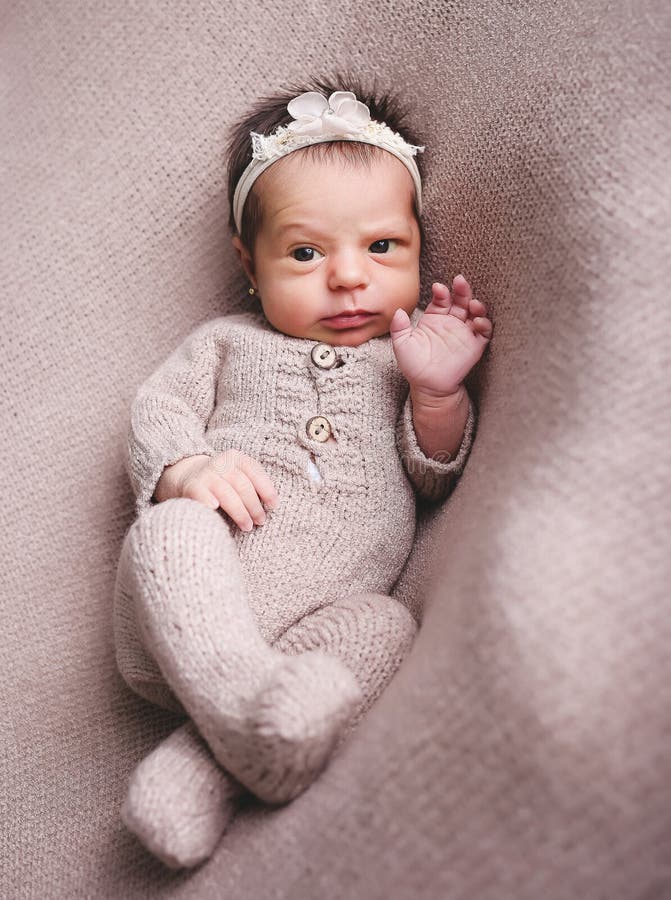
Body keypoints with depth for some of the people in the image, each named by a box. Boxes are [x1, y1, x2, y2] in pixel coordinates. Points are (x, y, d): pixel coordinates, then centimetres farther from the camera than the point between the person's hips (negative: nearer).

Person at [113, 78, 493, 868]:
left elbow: (434, 481, 14)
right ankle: (241, 702, -43)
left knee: (388, 626, -31)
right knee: (166, 529, -31)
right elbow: (157, 409, 11)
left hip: (323, 616, 1)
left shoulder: (414, 356, 20)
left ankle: (201, 763, -33)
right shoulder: (230, 340, 21)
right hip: (193, 605, 0)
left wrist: (436, 390, -5)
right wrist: (186, 469, -13)